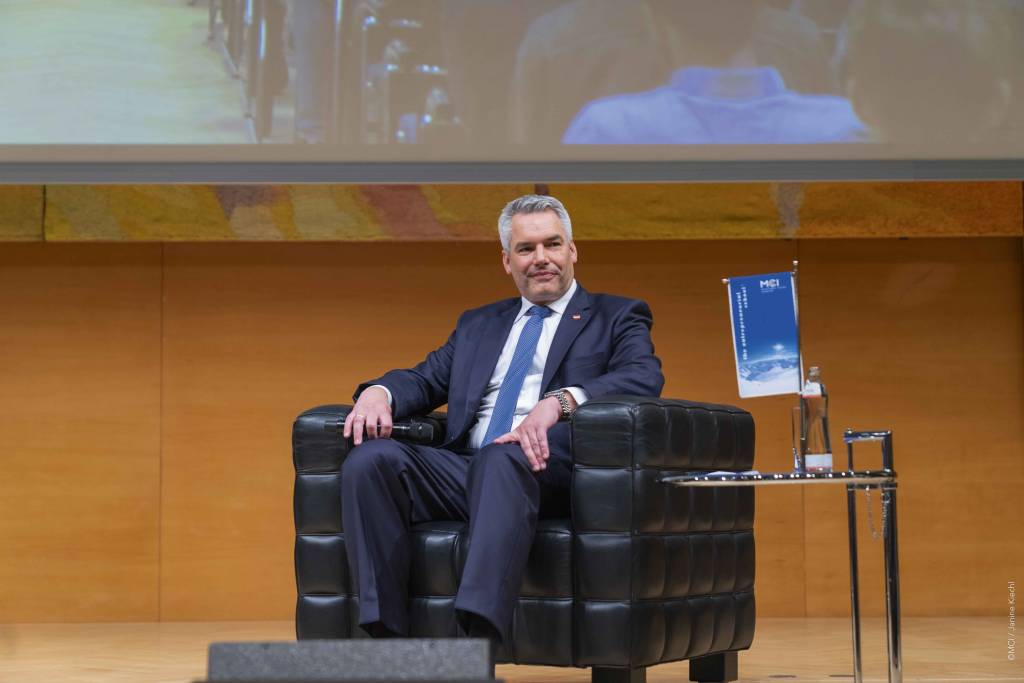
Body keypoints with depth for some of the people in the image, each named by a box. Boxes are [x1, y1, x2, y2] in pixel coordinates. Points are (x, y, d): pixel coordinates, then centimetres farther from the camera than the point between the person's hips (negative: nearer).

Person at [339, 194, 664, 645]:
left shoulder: (616, 317, 15)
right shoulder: (477, 324, 31)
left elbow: (645, 377, -4)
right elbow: (425, 380, 25)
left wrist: (560, 401, -23)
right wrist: (379, 392, -2)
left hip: (551, 470, -5)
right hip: (465, 469, 5)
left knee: (504, 457, -40)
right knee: (369, 459, -23)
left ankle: (479, 646, -54)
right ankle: (385, 635, -29)